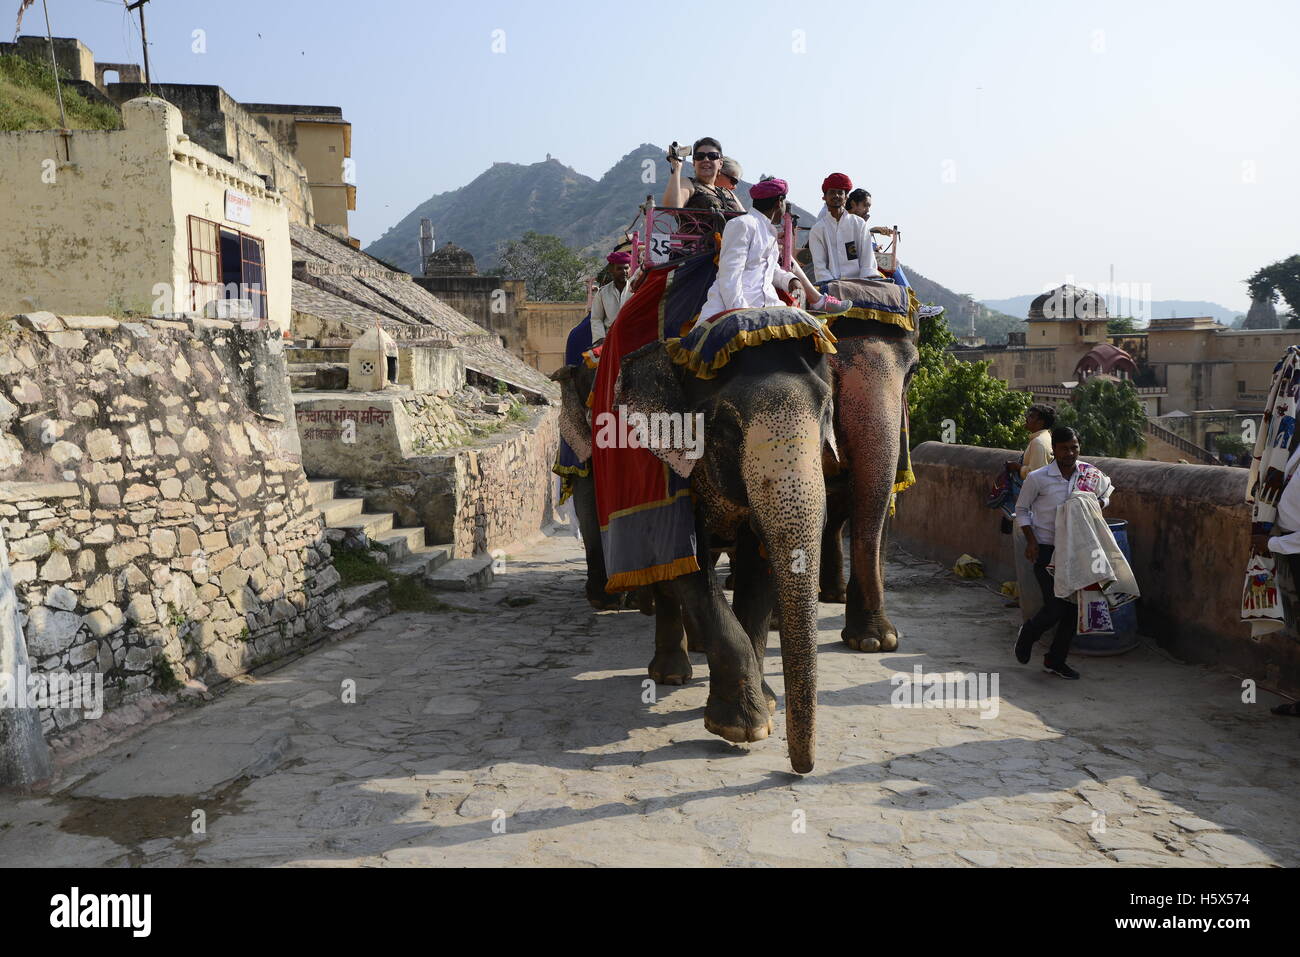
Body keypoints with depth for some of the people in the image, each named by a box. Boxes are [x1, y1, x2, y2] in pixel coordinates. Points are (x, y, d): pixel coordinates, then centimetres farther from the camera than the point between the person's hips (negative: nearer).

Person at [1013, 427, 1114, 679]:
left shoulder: (1092, 475, 0)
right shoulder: (1038, 478, -10)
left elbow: (1106, 493, 22)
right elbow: (1022, 509, 2)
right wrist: (1030, 540, -10)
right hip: (1046, 551, -4)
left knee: (1073, 607, 5)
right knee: (1055, 608, -10)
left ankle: (1055, 661, 22)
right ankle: (1027, 635, 23)